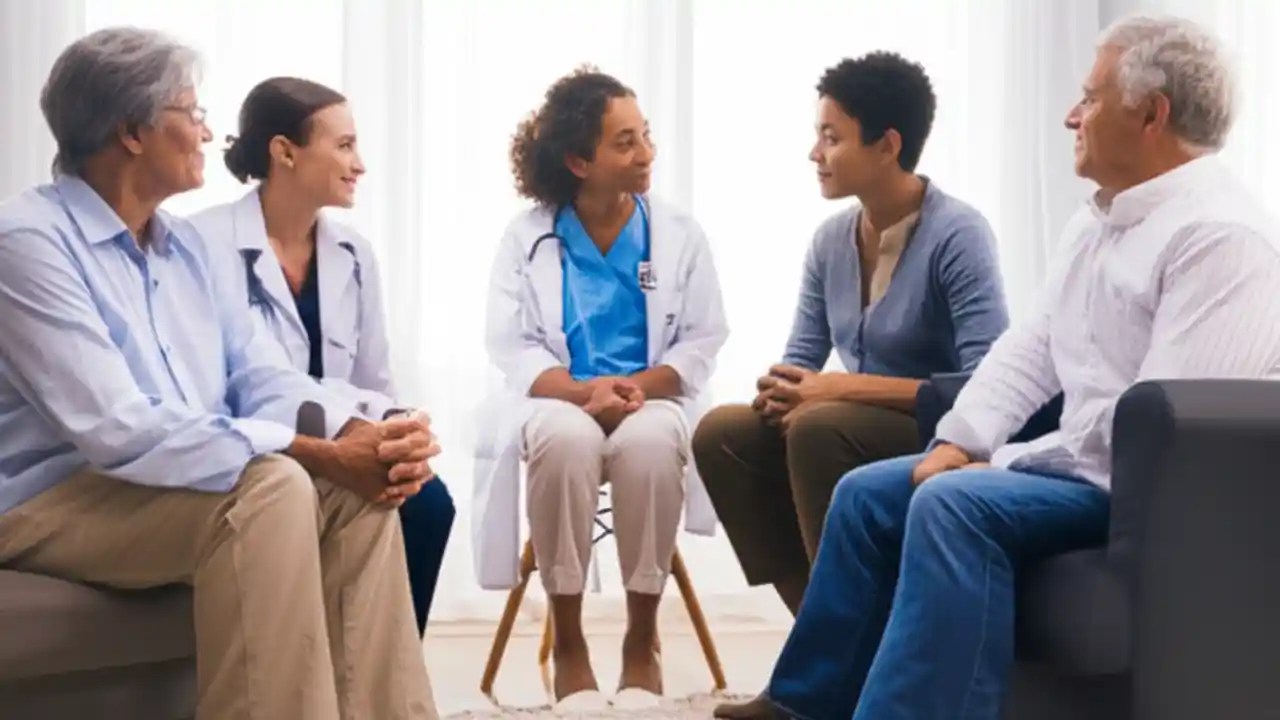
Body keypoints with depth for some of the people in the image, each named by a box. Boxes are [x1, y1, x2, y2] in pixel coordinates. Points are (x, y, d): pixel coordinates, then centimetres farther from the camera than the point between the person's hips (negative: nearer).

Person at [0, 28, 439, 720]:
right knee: (274, 487, -30)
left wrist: (358, 434, -19)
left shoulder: (192, 248, 11)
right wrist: (318, 453, -28)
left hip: (182, 485, 8)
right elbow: (119, 430, -26)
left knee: (357, 489, -15)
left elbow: (262, 377, 5)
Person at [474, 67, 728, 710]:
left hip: (652, 404, 1)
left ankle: (642, 640, -19)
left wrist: (637, 386, -19)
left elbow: (703, 342, 0)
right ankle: (568, 642, -22)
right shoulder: (527, 236, 2)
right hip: (558, 403, 0)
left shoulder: (678, 233, 4)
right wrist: (585, 392, -23)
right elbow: (511, 348, -5)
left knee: (650, 441, -36)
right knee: (567, 437, -37)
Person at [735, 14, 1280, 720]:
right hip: (1074, 462, 10)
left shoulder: (1219, 234, -18)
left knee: (954, 504, -31)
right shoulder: (1098, 220, 15)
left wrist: (1018, 458, -15)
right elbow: (1031, 348, 14)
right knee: (869, 493, 7)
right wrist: (958, 441, -2)